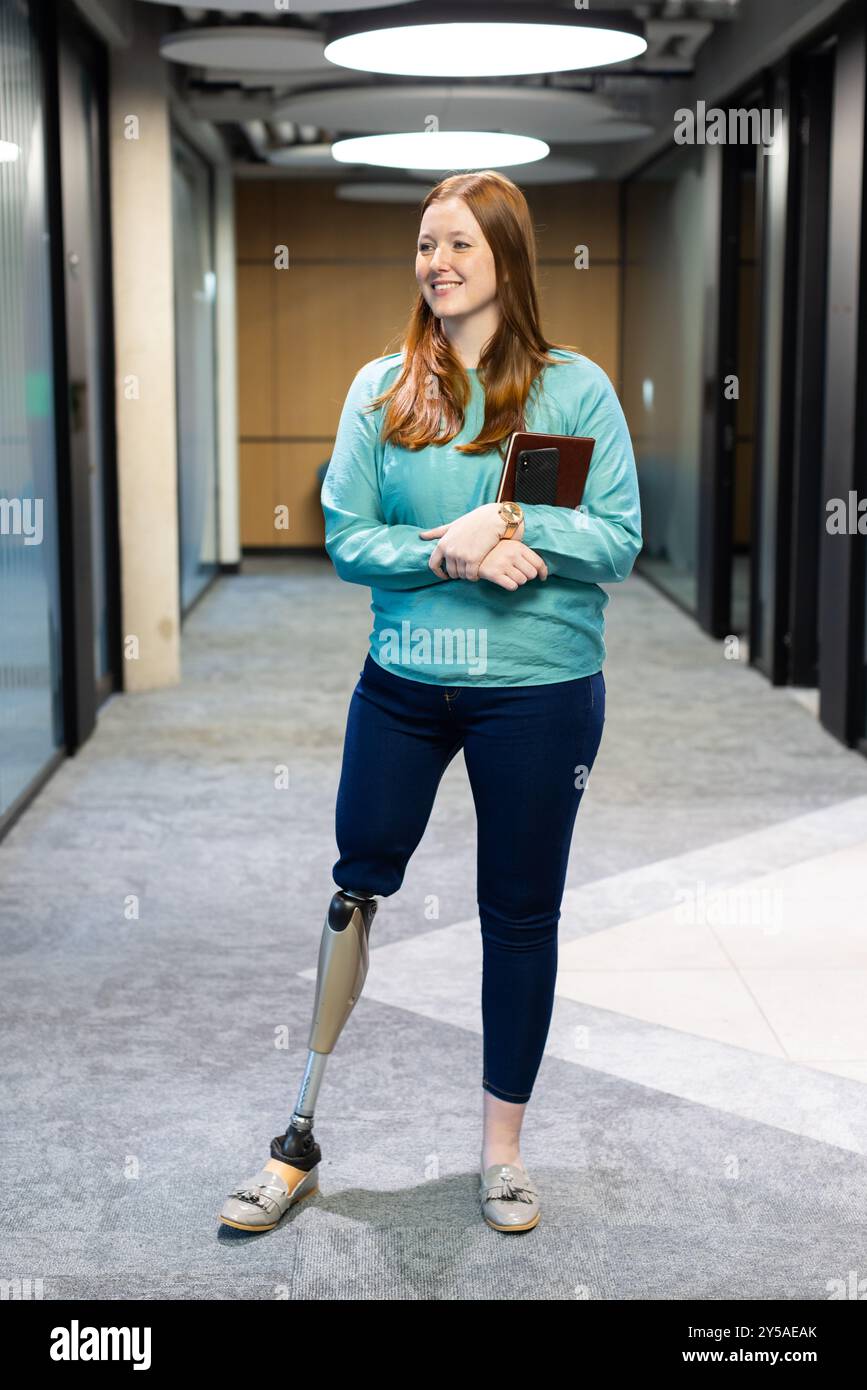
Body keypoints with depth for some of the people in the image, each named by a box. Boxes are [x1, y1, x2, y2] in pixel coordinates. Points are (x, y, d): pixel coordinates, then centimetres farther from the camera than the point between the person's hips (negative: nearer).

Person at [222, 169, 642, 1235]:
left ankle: (502, 1145, 25)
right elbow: (346, 536, -3)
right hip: (404, 682, 2)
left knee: (520, 915, 9)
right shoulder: (380, 388, 2)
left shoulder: (576, 388, -4)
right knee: (360, 876, 11)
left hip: (538, 689, -2)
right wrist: (451, 554, -19)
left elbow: (618, 541, -7)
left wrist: (509, 527, -22)